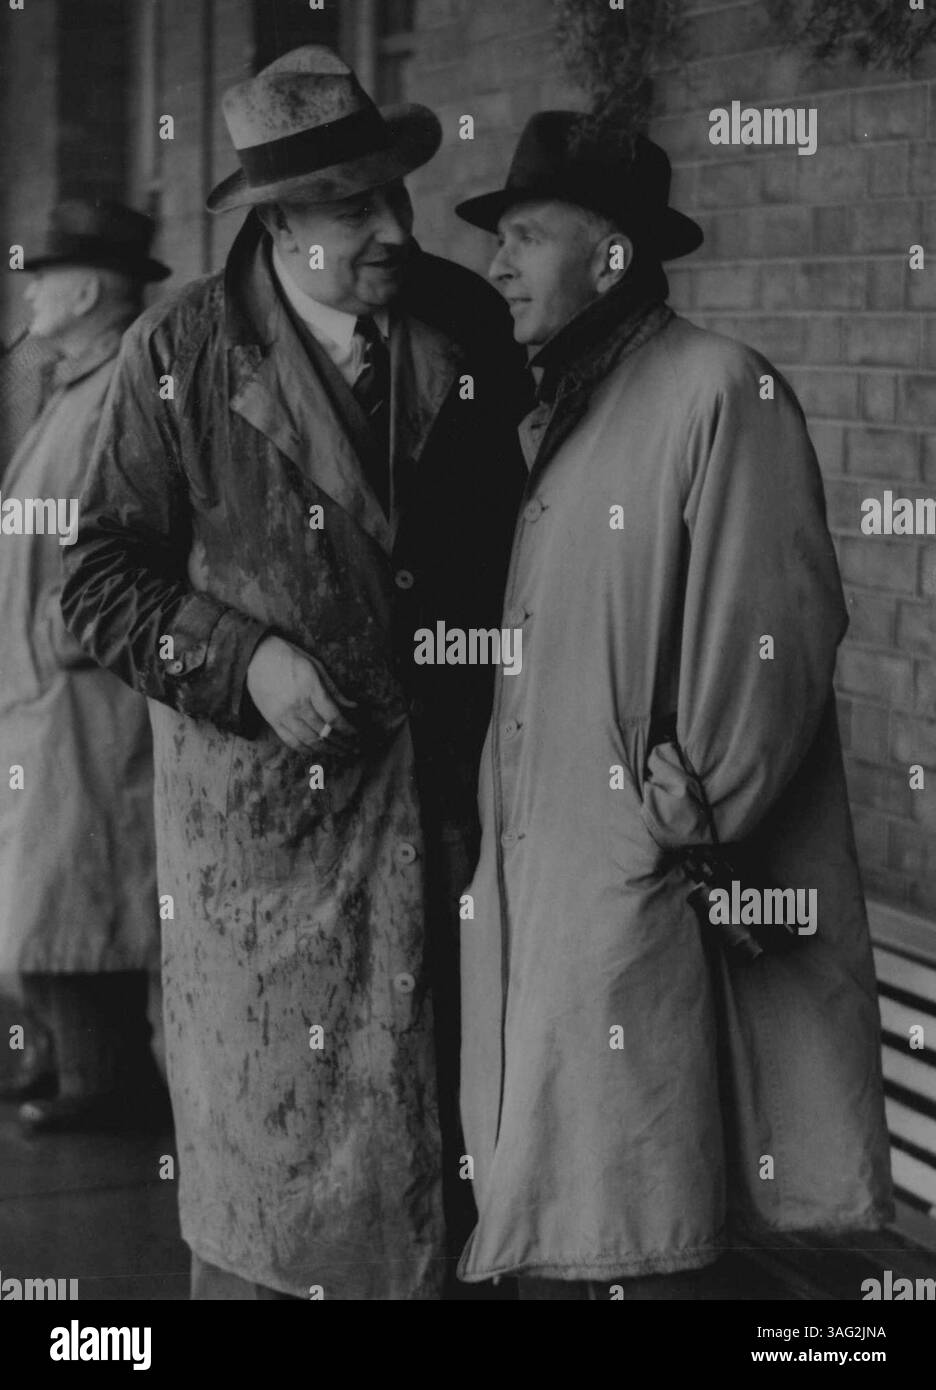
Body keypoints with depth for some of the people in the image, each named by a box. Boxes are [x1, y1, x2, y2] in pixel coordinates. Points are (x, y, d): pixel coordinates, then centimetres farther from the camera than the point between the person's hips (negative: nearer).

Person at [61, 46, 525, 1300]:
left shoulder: (468, 327, -3)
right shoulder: (180, 354, -10)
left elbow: (512, 534, 8)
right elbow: (103, 582, -5)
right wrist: (245, 661, -20)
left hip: (443, 792, 2)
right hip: (256, 796, -2)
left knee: (424, 1118, 12)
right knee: (261, 1128, 8)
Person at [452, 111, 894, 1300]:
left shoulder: (720, 392, -9)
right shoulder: (547, 418, 17)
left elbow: (776, 631, -14)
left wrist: (697, 827, -11)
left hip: (645, 891, -8)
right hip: (529, 885, 8)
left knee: (646, 1240, -1)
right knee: (544, 1223, 12)